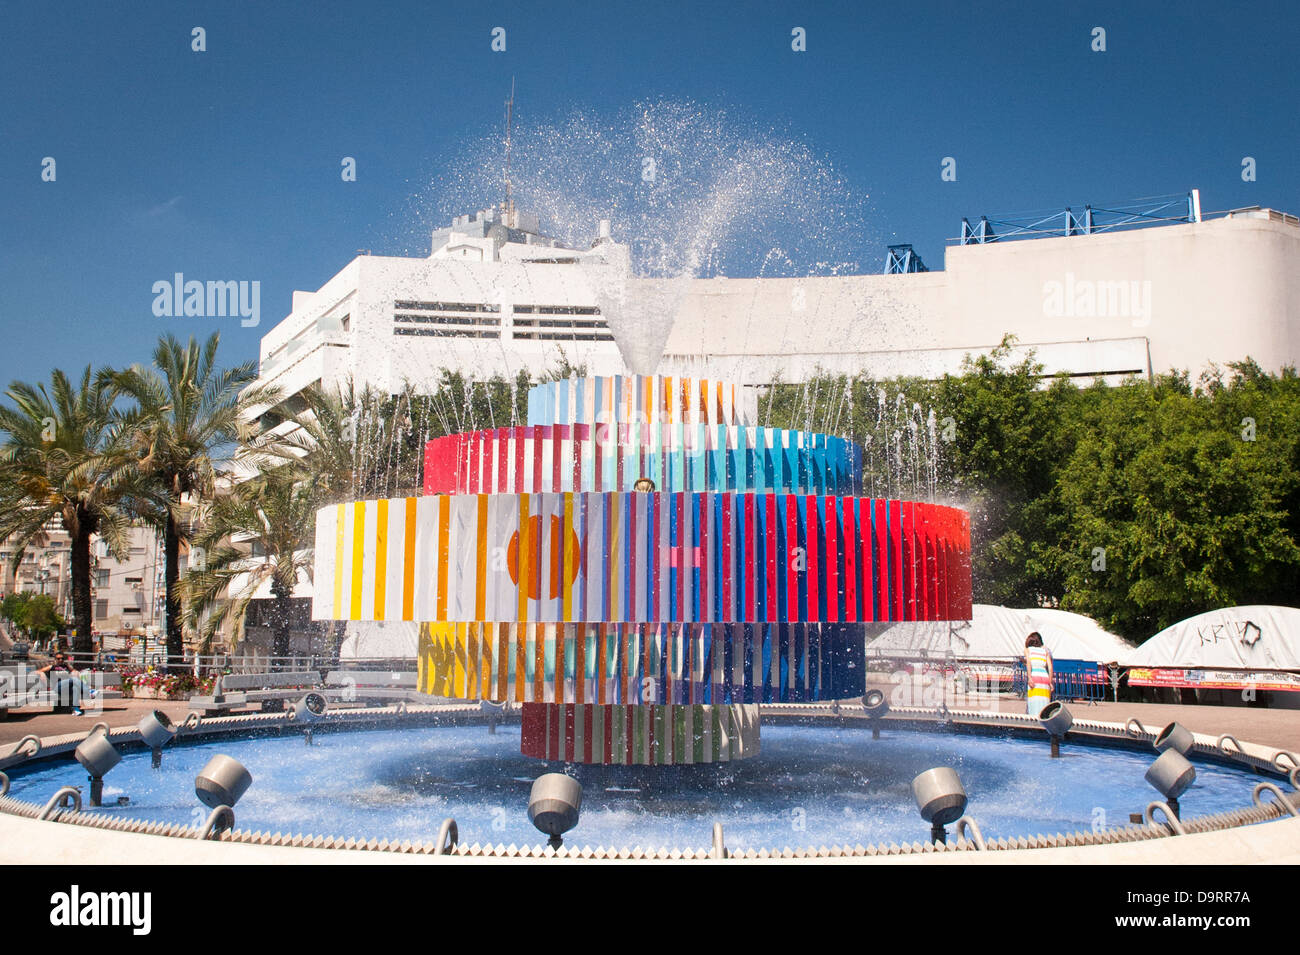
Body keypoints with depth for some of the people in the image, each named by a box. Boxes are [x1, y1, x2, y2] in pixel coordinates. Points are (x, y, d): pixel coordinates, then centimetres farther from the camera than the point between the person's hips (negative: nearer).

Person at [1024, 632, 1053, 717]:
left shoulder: (1027, 649, 13)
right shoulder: (1045, 651, 19)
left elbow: (1028, 662, -5)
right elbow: (1050, 667, 9)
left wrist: (1029, 678, -14)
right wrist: (1050, 683, 10)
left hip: (1034, 677, -2)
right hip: (1045, 678, 3)